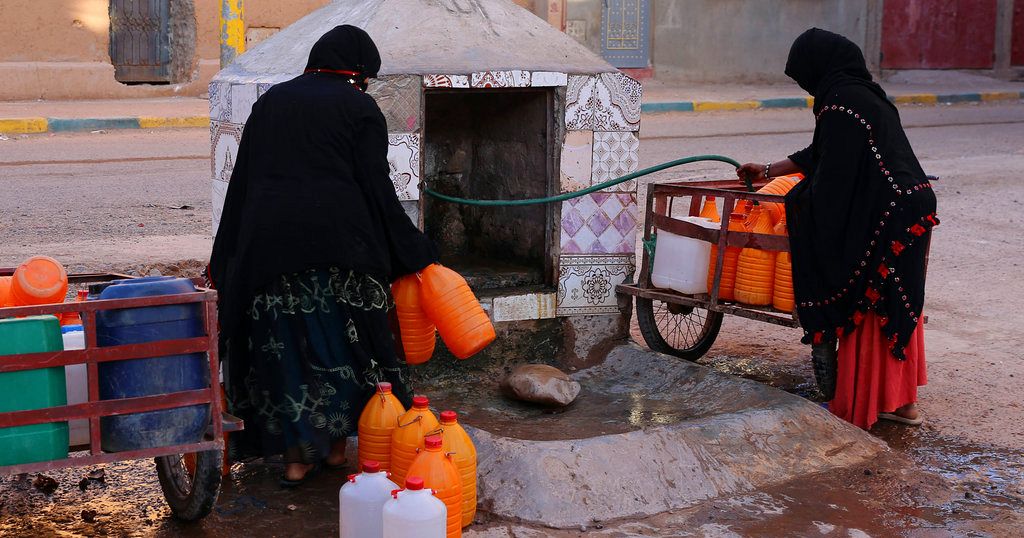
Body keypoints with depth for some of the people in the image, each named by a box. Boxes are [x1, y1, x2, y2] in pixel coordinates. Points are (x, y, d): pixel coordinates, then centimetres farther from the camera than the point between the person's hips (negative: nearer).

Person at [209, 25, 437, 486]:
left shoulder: (270, 102, 16)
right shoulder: (360, 109, 3)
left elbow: (241, 183, 15)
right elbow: (377, 189, -2)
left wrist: (226, 261, 19)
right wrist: (415, 253, 5)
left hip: (266, 242, 3)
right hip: (339, 240, -3)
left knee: (285, 344, 7)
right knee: (341, 341, 11)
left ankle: (296, 456, 8)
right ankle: (336, 443, 18)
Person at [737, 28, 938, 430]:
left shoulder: (840, 103, -16)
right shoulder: (863, 93, 15)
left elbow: (832, 176, -17)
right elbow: (821, 154, 25)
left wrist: (796, 209, -2)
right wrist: (769, 171, 33)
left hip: (883, 219, -9)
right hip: (910, 211, 9)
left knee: (863, 310, 2)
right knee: (896, 309, 17)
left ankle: (858, 408, 11)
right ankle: (901, 401, 26)